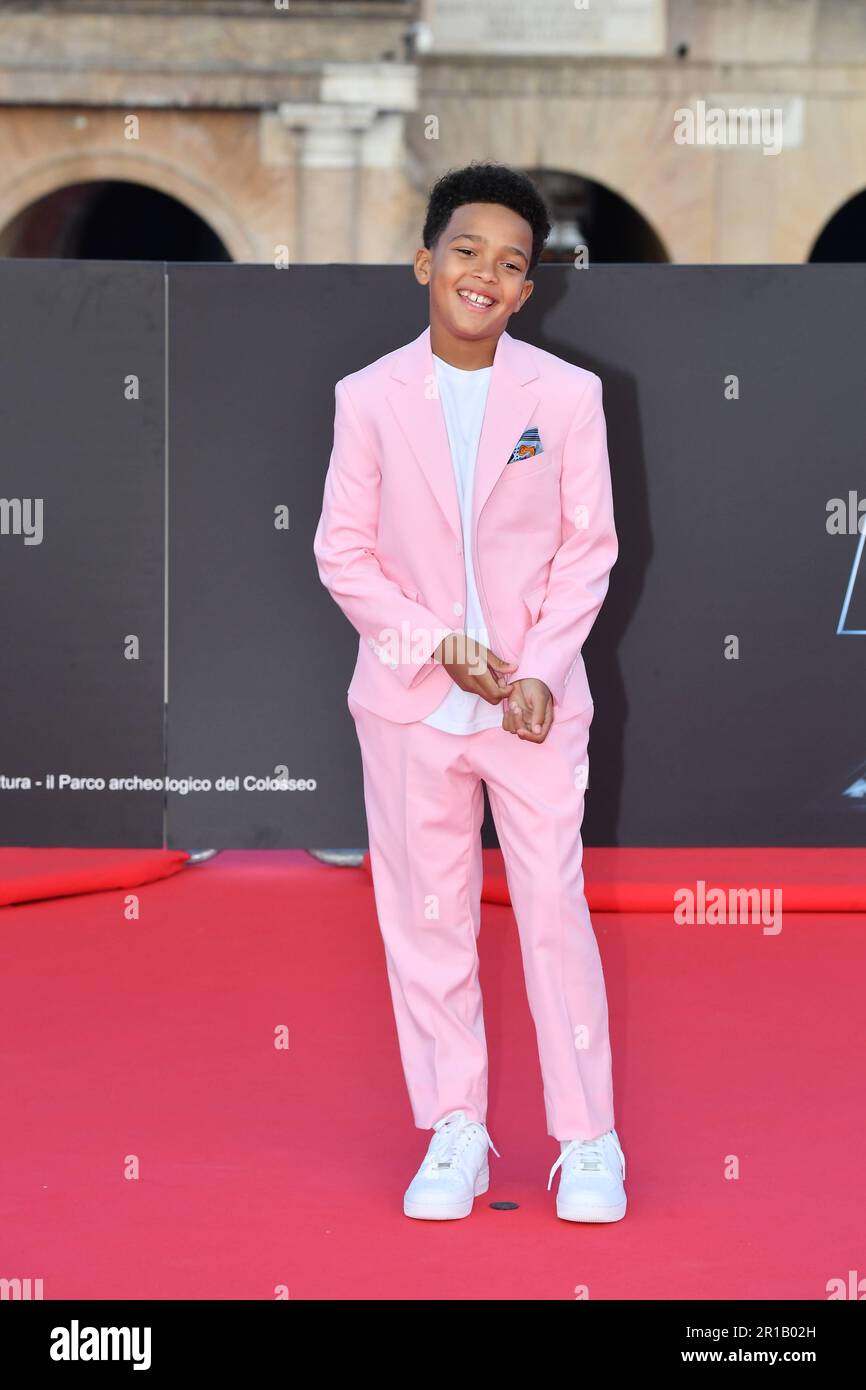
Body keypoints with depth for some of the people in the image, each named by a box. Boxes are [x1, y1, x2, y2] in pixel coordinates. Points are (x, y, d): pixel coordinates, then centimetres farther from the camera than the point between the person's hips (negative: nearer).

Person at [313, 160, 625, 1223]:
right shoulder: (369, 397, 0)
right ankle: (453, 1137, 17)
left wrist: (540, 671, -11)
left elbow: (588, 548, 0)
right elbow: (343, 551, 0)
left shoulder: (567, 395, -1)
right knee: (426, 918, 6)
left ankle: (588, 1144, 7)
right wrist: (438, 645, -11)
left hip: (536, 698, -1)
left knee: (556, 912, -2)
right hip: (411, 699, 1)